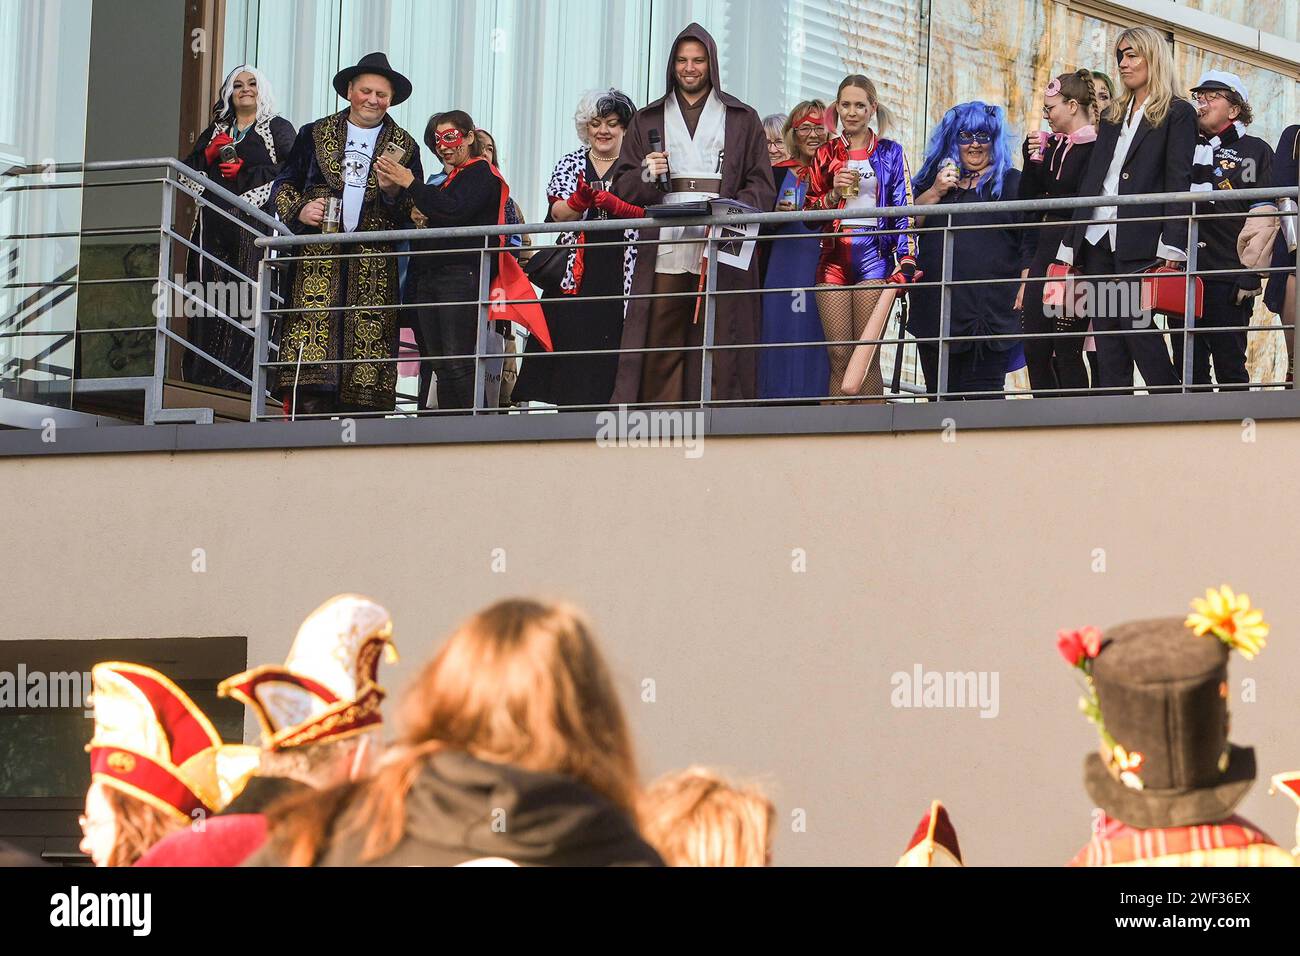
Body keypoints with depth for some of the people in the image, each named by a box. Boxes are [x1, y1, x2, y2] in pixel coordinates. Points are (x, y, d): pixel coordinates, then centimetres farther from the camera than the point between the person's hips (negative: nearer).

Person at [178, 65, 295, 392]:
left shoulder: (278, 128, 10)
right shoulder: (217, 130, 24)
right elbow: (188, 173, 18)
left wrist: (246, 172, -9)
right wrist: (209, 153, 0)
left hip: (256, 221, -4)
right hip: (215, 224, 4)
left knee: (247, 299, -13)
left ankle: (242, 379, -17)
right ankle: (205, 375, -5)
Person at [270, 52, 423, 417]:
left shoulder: (404, 147, 13)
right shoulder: (315, 135, 15)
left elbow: (415, 214, 9)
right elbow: (283, 186, 17)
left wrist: (393, 191, -11)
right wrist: (300, 211, -3)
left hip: (373, 266, 0)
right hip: (318, 260, 0)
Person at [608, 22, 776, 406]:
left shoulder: (743, 120, 15)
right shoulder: (647, 120, 20)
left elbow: (762, 185, 7)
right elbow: (621, 187, 16)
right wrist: (646, 176, -6)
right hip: (665, 254, 1)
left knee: (719, 357, -7)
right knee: (658, 348, -8)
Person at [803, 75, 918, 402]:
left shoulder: (889, 153, 9)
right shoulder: (826, 154, 15)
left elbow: (904, 210, 4)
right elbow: (809, 212, 15)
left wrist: (906, 262, -7)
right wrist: (835, 194, -5)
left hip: (874, 253, -2)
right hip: (834, 255, 2)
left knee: (868, 358, -8)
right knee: (839, 357, -3)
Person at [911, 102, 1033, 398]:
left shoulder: (1012, 183, 6)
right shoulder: (936, 178, 18)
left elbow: (1029, 246, 1)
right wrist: (936, 192, -3)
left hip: (988, 310, -5)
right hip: (937, 306, 5)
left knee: (982, 397, -9)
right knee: (941, 396, 6)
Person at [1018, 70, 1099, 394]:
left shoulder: (1096, 147, -9)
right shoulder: (1052, 146, 15)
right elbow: (1027, 197, 13)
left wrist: (1044, 201, -5)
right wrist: (1033, 157, 2)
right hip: (1044, 253, 8)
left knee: (1067, 351, -6)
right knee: (1035, 349, 5)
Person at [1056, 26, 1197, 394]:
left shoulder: (1177, 114, 1)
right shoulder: (1112, 116, 22)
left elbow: (1179, 183, -7)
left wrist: (1171, 249, -17)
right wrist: (1071, 246, 14)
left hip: (1138, 243, -7)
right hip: (1097, 239, 7)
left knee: (1138, 329, -13)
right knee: (1107, 345, 3)